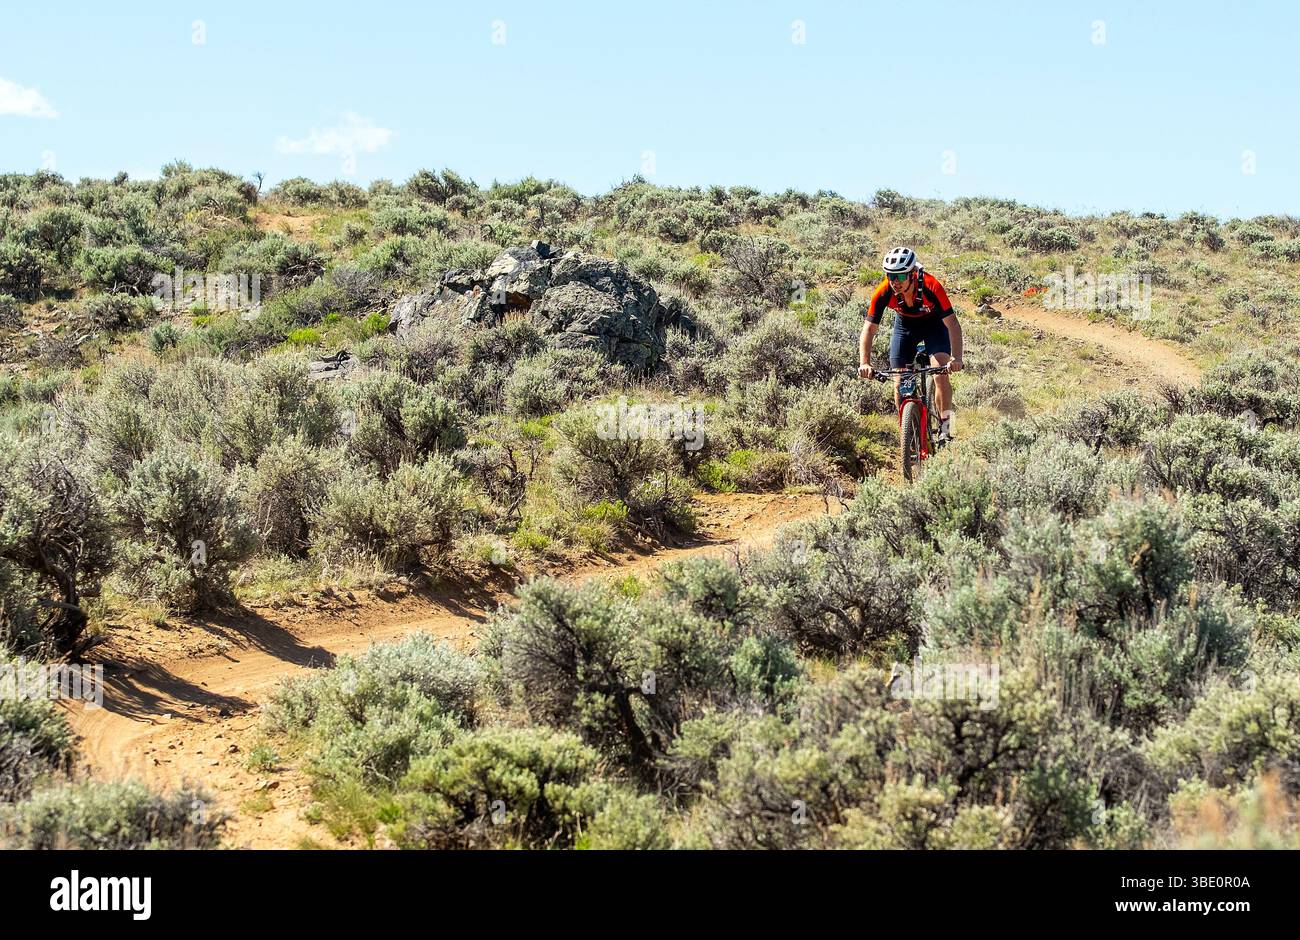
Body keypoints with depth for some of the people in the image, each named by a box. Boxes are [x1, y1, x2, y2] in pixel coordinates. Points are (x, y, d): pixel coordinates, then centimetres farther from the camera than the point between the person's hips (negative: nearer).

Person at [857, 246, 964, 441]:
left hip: (934, 324, -2)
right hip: (905, 325, 2)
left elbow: (953, 324, -38)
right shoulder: (884, 293, -32)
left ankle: (945, 426, -6)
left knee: (941, 375, -22)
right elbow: (869, 329, -28)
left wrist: (956, 359, -52)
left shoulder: (931, 286, -38)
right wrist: (864, 364, -43)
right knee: (899, 385, -5)